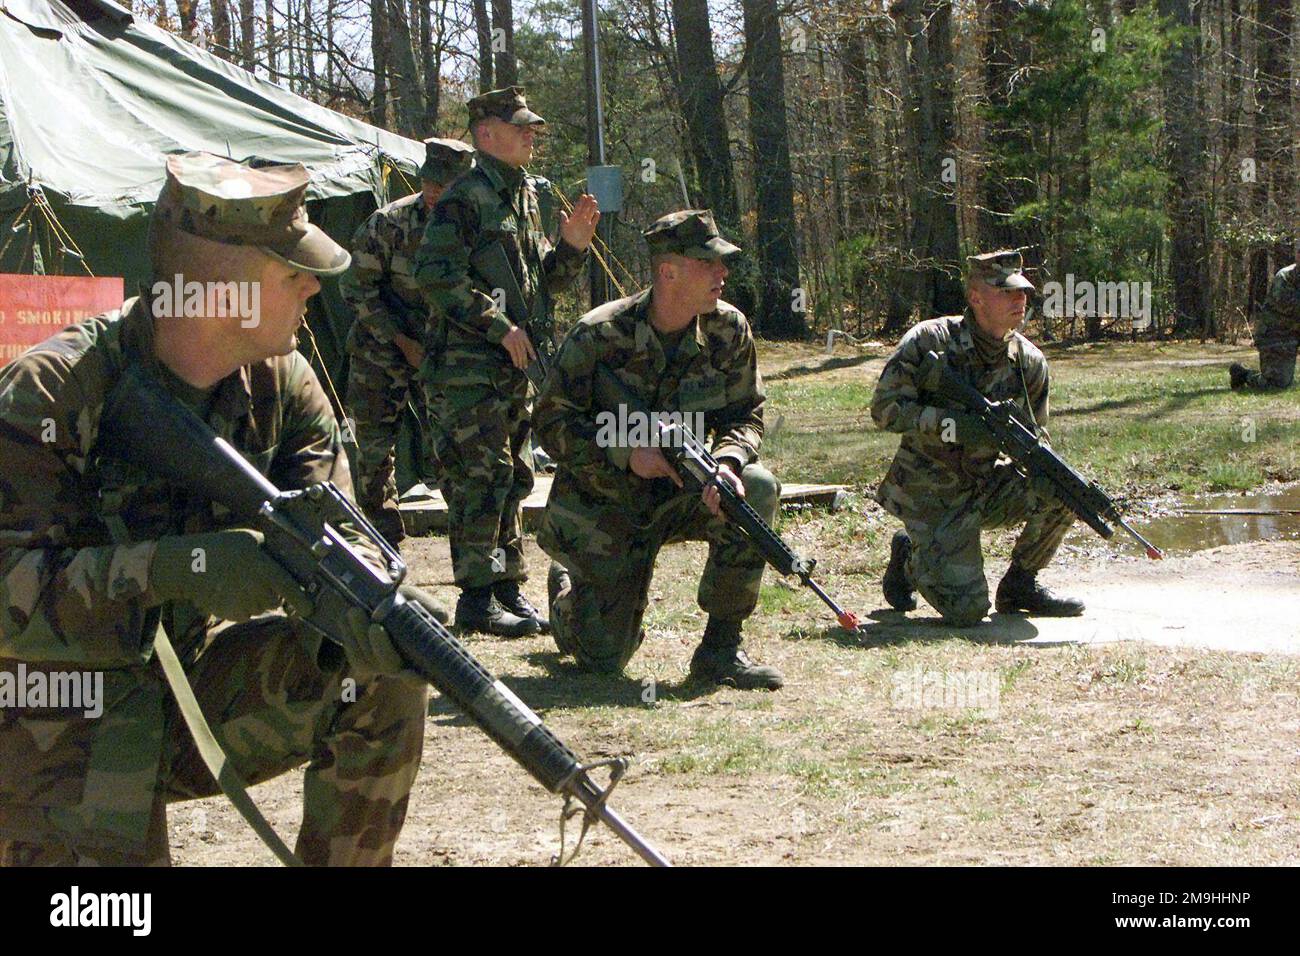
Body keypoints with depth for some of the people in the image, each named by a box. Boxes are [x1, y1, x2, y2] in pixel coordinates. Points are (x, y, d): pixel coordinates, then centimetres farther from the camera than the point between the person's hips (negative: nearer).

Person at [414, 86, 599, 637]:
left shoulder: (526, 196, 18)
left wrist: (571, 247, 3)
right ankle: (477, 599, -4)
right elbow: (435, 275, -19)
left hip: (515, 365, 9)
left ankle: (508, 589, 20)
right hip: (469, 367, -9)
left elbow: (545, 281, 23)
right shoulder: (464, 198, -10)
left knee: (513, 479, 12)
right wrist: (499, 326, -19)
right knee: (480, 478, -8)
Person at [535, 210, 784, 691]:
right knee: (604, 657, -7)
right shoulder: (599, 334, -18)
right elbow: (552, 424, -14)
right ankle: (567, 585, 32)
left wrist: (728, 462, -24)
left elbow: (745, 415, -1)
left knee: (757, 488, -28)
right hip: (601, 505, -3)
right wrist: (628, 453, -28)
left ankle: (720, 649, -17)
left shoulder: (728, 330, -8)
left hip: (678, 493, 3)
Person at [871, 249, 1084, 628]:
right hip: (930, 495, -5)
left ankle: (1020, 584, 4)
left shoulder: (1030, 362, 0)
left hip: (986, 488, 5)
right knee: (966, 611, -17)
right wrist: (951, 424, -28)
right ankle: (909, 557, 15)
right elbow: (884, 409, -15)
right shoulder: (929, 341, -14)